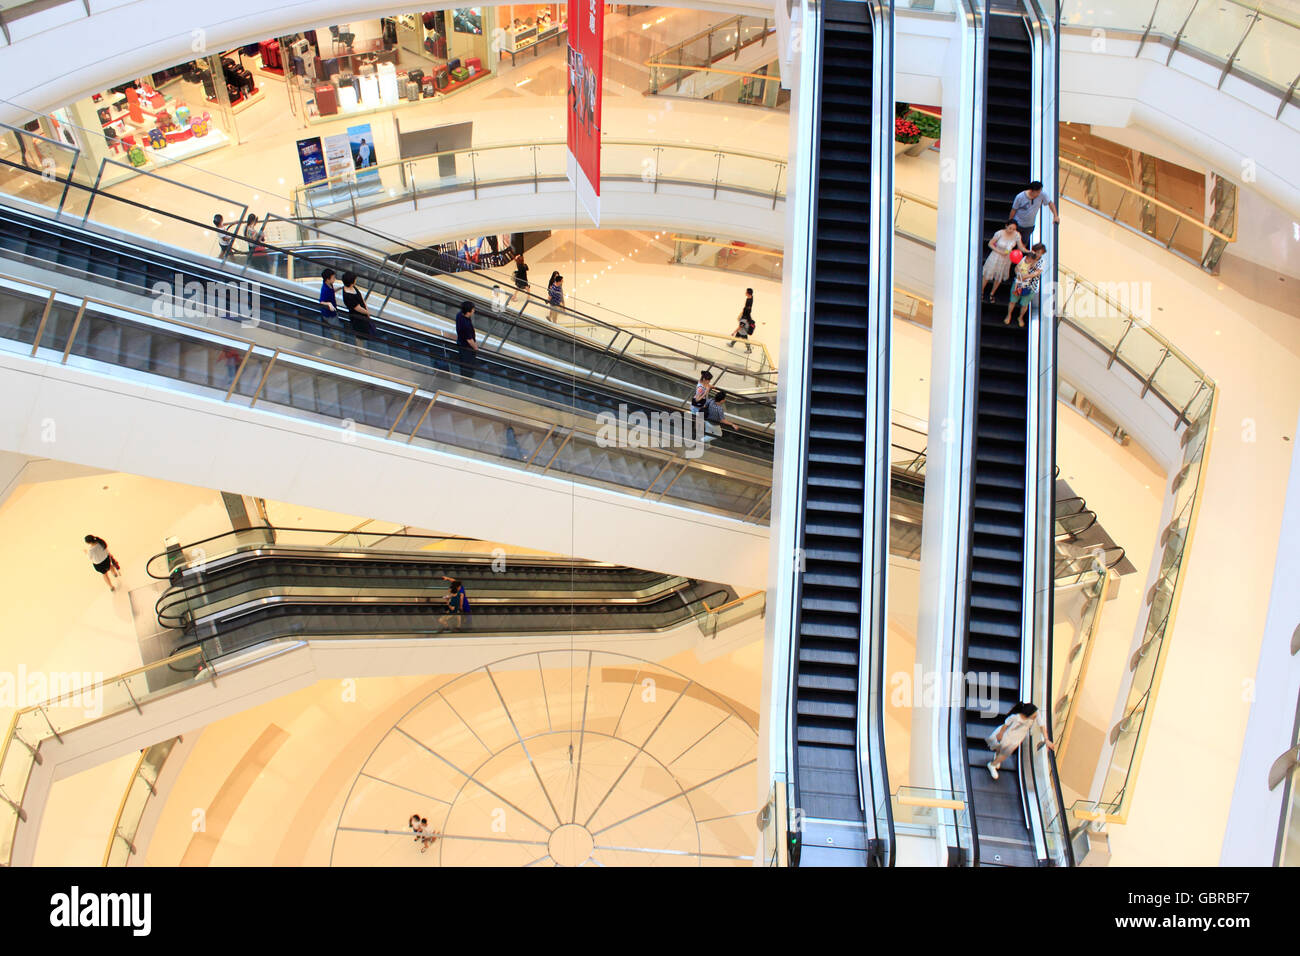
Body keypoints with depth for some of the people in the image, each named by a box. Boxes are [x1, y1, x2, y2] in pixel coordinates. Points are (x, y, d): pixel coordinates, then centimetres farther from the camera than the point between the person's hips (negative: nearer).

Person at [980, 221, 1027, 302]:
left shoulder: (1016, 235, -17)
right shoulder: (999, 233, -26)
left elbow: (1021, 247, -9)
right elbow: (990, 244, -15)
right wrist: (999, 252, -24)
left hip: (1007, 258, 3)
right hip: (996, 256, -3)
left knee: (999, 277, 21)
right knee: (987, 275, 13)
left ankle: (992, 293, 46)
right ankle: (981, 291, 40)